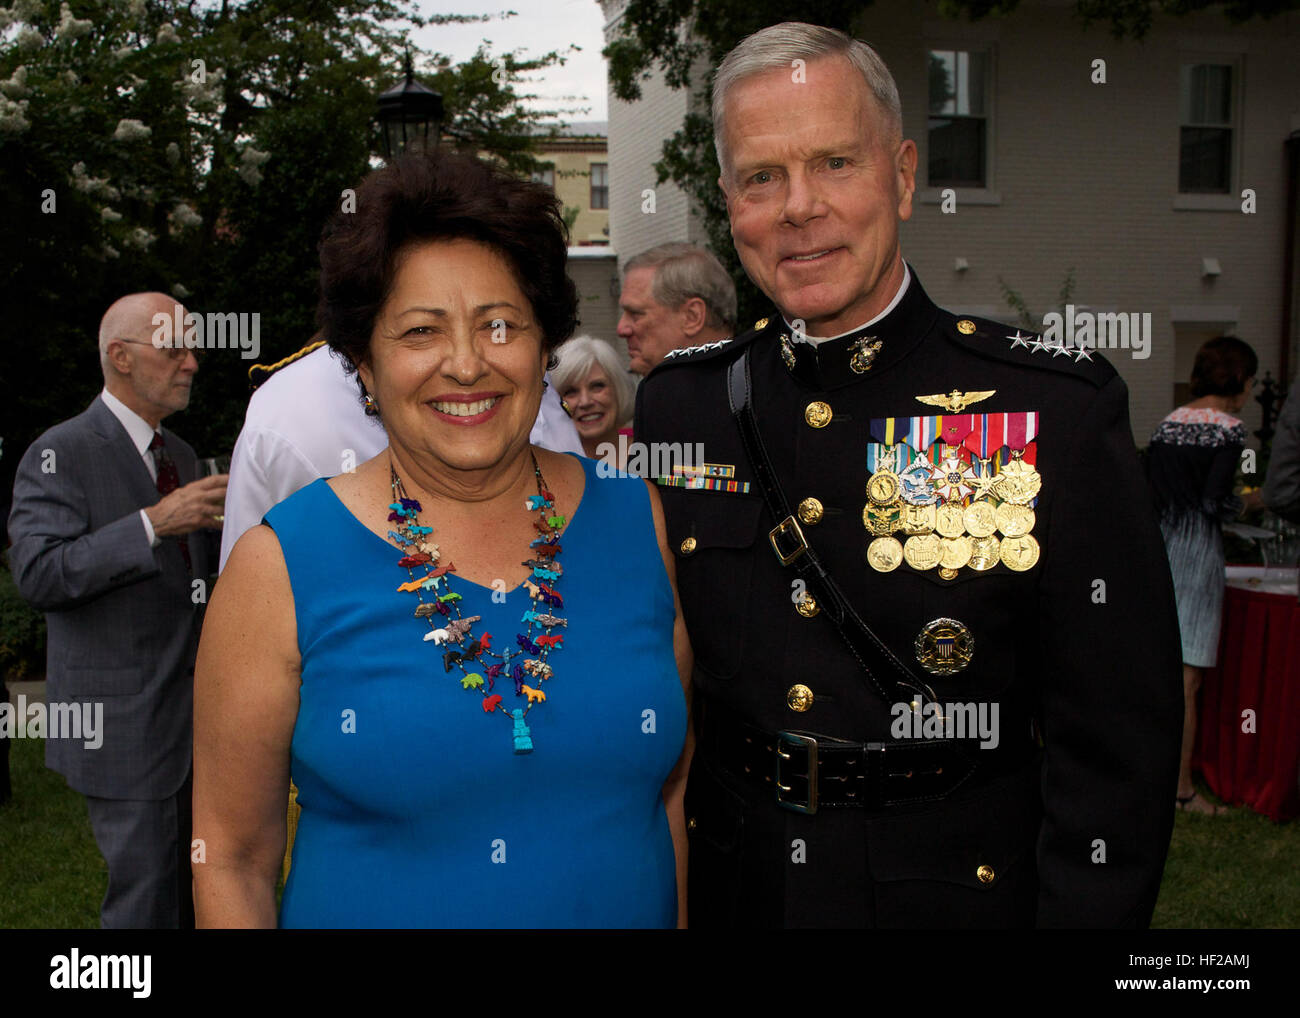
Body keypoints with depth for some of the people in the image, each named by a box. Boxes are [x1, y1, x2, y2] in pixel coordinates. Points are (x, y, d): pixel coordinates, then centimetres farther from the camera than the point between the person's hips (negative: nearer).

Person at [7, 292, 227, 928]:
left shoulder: (180, 454, 13)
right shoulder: (61, 454, -11)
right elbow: (37, 574, -24)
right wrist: (153, 523, -28)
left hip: (190, 713, 7)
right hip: (123, 722, -7)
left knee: (191, 888, 16)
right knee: (146, 897, 1)